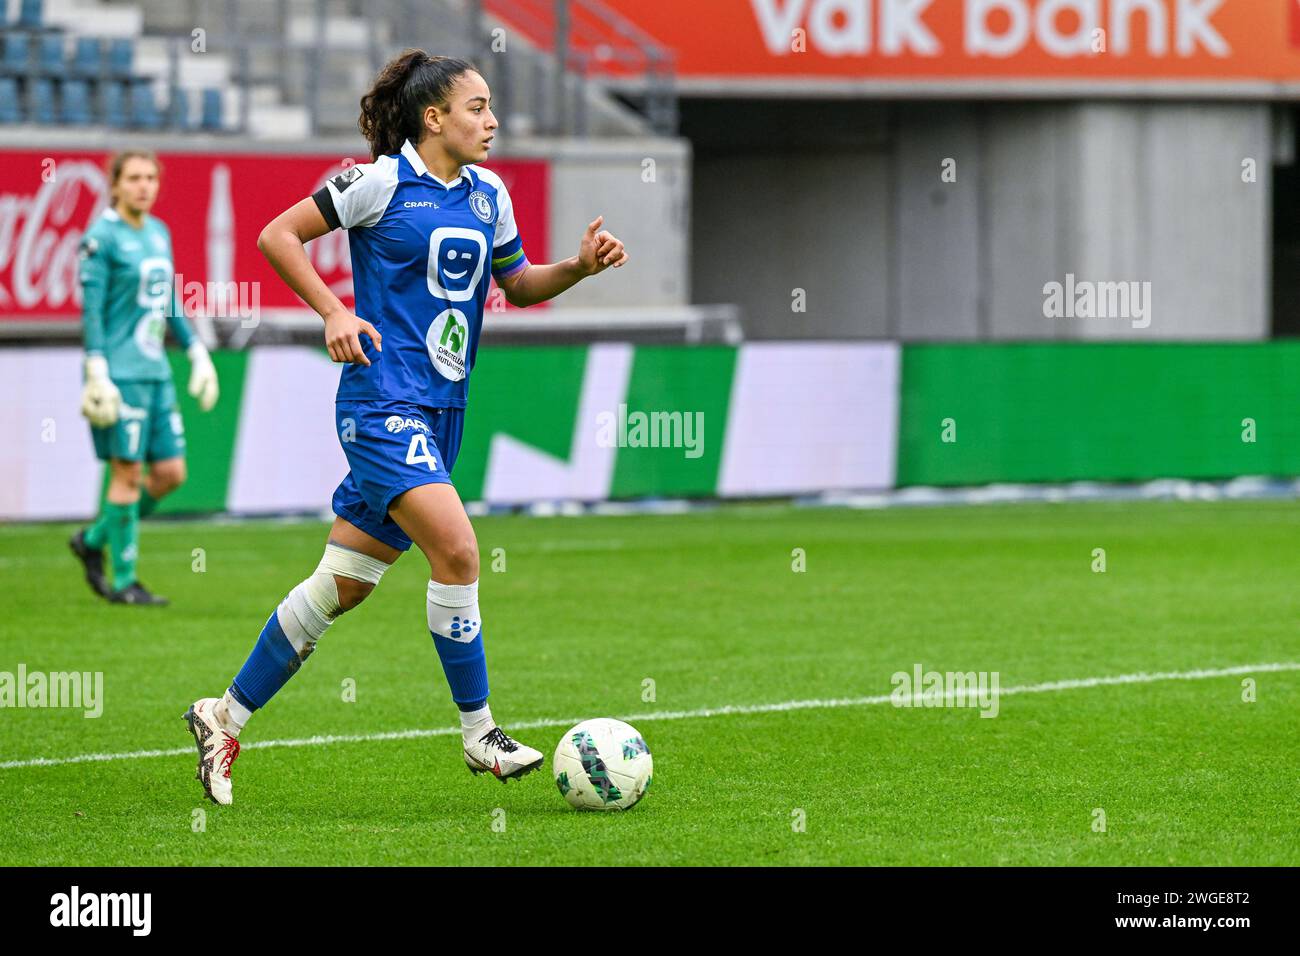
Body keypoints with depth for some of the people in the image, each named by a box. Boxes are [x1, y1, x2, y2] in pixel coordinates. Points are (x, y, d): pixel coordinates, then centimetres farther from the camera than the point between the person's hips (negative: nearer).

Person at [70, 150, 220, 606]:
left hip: (156, 372, 8)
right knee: (128, 472, -6)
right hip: (120, 374, -8)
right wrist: (97, 375, -18)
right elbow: (91, 310, -12)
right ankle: (123, 581, 3)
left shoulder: (159, 232, 14)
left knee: (171, 473, 5)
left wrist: (198, 354, 17)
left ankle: (94, 540, 22)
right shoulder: (101, 238, -9)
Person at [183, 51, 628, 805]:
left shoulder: (488, 195, 13)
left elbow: (517, 284, 25)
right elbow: (277, 236, -3)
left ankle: (227, 716, 19)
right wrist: (333, 312, -14)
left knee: (343, 585, 8)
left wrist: (579, 267, 7)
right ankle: (479, 734, -9)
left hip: (442, 407, 7)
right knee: (457, 550, -20)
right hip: (384, 399, -7)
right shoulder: (381, 181, -7)